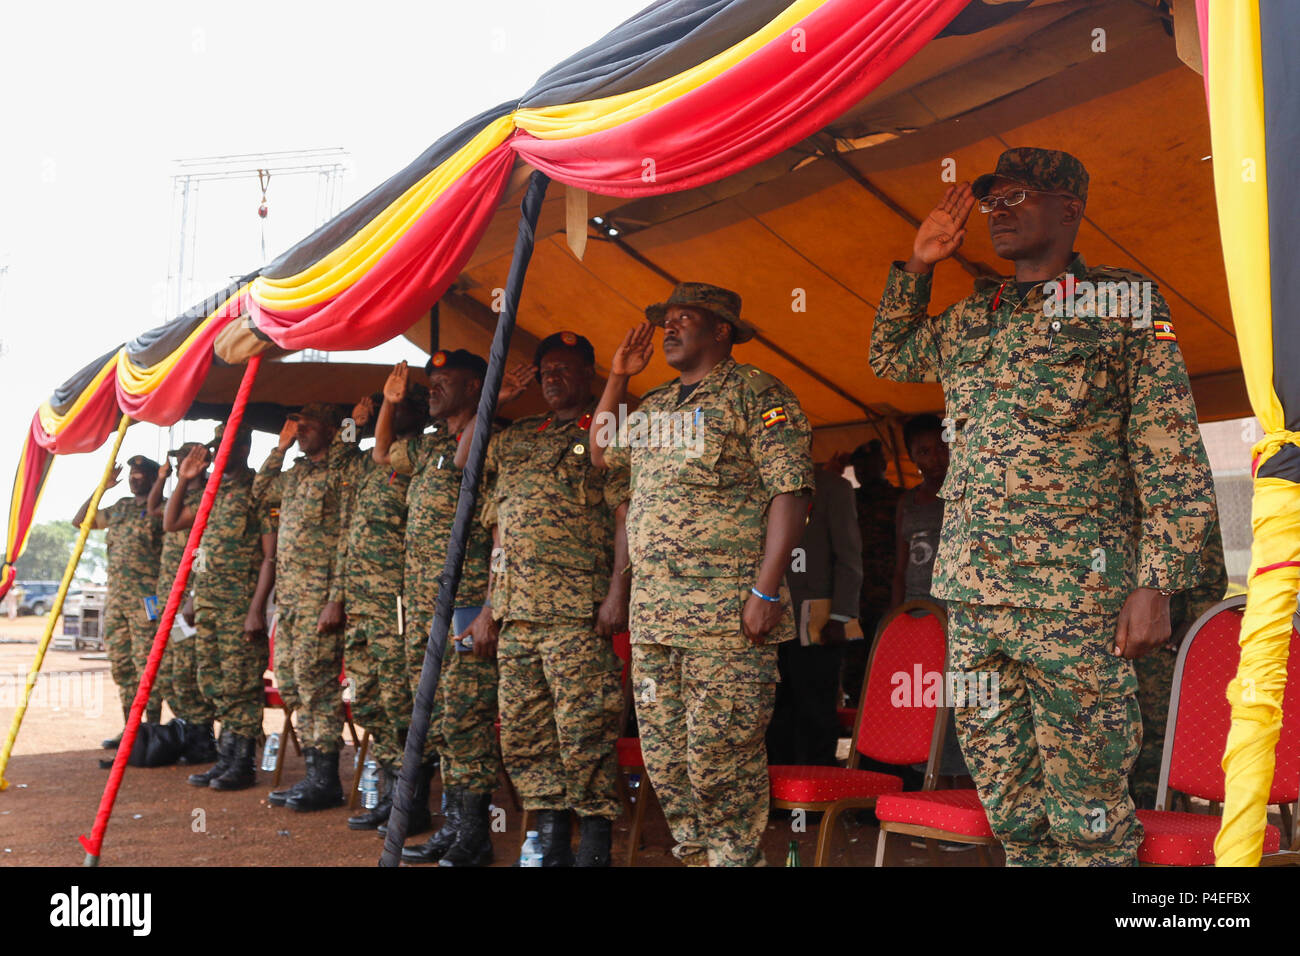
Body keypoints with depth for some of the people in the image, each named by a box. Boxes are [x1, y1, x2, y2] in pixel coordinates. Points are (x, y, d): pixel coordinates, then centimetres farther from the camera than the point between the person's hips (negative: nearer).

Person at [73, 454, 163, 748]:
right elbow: (80, 521, 26)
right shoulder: (119, 508, 18)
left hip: (145, 599, -8)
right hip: (115, 598, 8)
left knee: (147, 666, -7)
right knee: (121, 666, 10)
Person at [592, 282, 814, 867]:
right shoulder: (656, 405, 20)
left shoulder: (756, 394, -3)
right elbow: (602, 451, 34)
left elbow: (789, 491, -11)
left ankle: (736, 857, 9)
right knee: (664, 755, 10)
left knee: (719, 755, -6)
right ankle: (695, 855, 23)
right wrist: (617, 377, 21)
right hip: (652, 611, 8)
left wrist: (766, 590, -19)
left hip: (727, 615, -7)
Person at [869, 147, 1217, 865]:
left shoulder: (1126, 304, 2)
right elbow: (886, 356, 35)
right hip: (971, 593, 6)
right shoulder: (967, 320, 17)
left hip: (1075, 602, -5)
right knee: (1010, 811, 11)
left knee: (1086, 817, -1)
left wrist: (1155, 586, -11)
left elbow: (1173, 462, -3)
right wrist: (917, 265, 22)